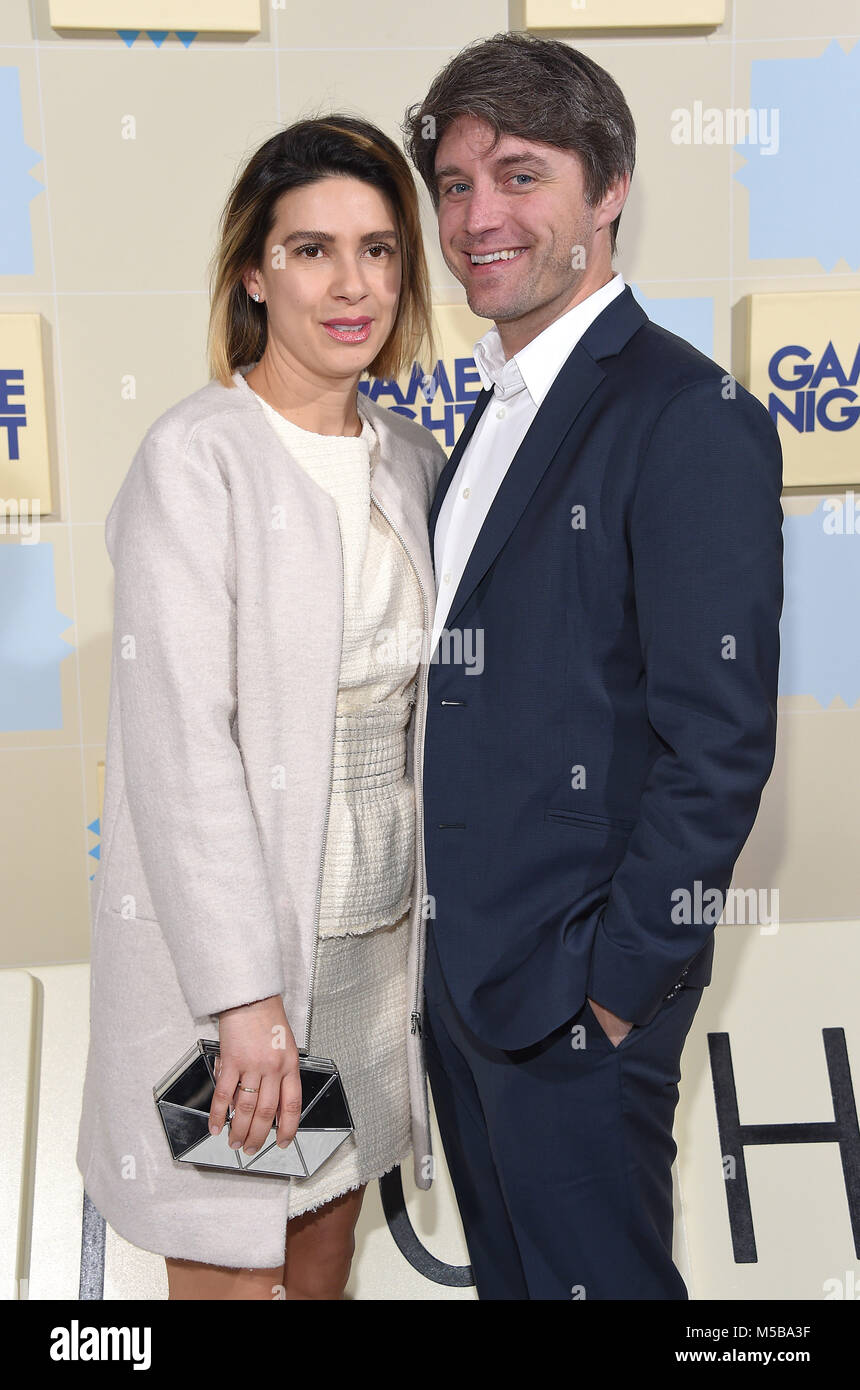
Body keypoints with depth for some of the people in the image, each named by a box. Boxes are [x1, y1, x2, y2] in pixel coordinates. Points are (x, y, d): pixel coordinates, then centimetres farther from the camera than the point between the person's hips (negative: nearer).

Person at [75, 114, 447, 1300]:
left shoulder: (411, 456, 5)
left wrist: (442, 914, 10)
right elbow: (180, 739, -19)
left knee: (329, 1236, 21)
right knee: (234, 1266, 10)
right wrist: (245, 992, -21)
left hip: (378, 933, 6)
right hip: (227, 941, -6)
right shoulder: (197, 457, -14)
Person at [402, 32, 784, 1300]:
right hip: (462, 961, 9)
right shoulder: (504, 407, 11)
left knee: (592, 1272, 11)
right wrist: (449, 942, 12)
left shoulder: (691, 419, -18)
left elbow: (720, 744, -21)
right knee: (508, 1267, 24)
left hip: (574, 988, -8)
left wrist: (615, 984, -17)